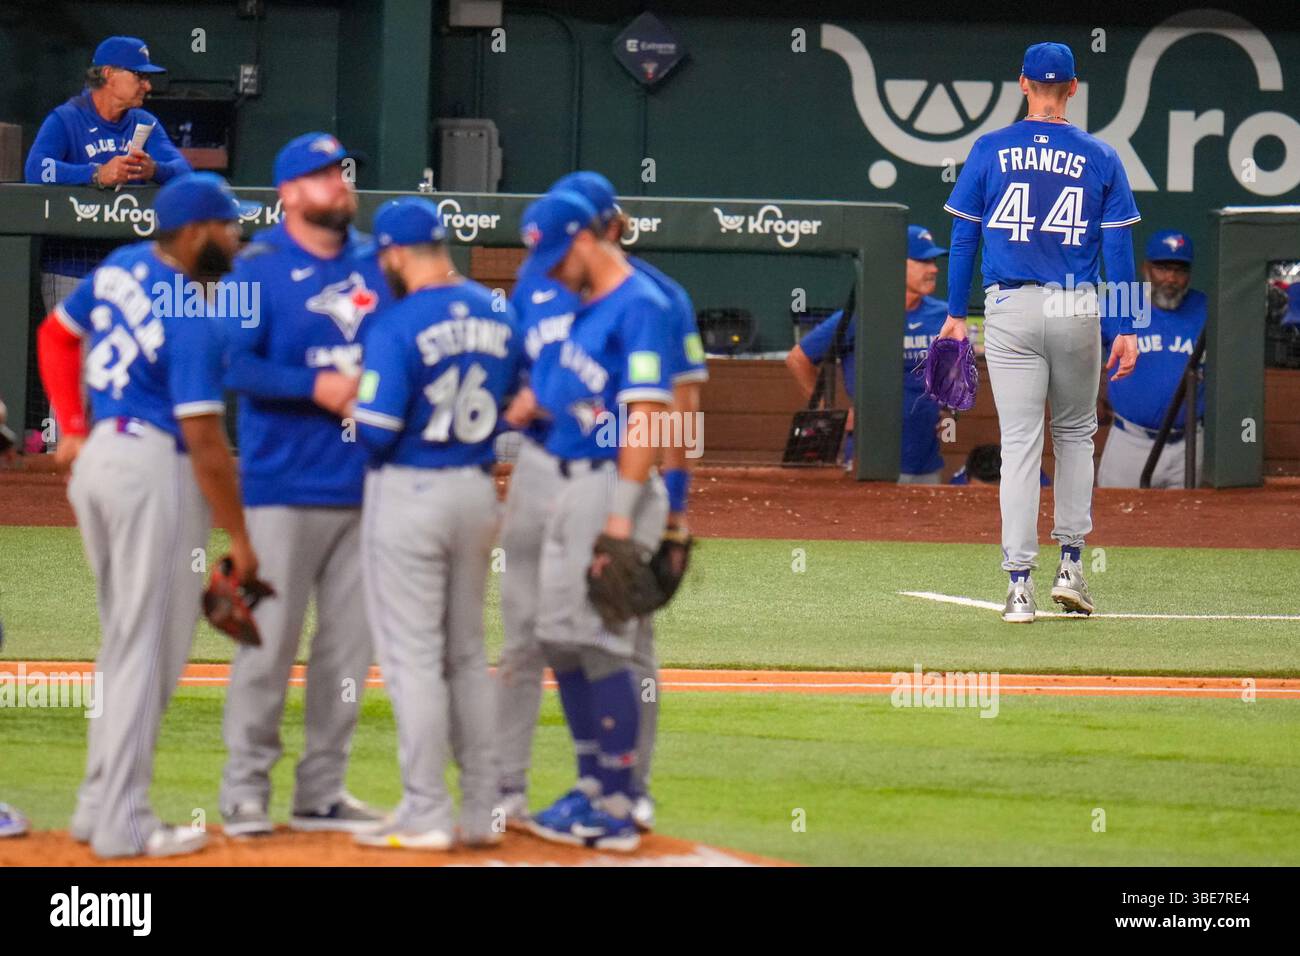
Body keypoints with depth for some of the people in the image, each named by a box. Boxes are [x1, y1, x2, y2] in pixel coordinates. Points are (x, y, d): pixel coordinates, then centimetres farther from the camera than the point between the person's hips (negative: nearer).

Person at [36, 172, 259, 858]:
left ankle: (99, 808, 22)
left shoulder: (121, 267, 4)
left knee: (122, 645, 18)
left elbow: (56, 334, 17)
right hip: (154, 469, -8)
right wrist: (239, 537, -12)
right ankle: (120, 825, 1)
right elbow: (204, 441, -19)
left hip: (95, 460, 8)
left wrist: (73, 429, 17)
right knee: (147, 651, -1)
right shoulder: (193, 322, -19)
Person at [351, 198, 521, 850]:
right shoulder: (497, 317, 4)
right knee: (467, 654, 15)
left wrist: (356, 405, 1)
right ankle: (481, 811, 17)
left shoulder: (398, 326, -17)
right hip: (478, 493, 7)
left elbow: (376, 430, -20)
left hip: (409, 494, -7)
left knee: (413, 656, -1)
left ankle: (426, 816, 0)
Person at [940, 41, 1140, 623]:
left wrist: (956, 314, 10)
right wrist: (1126, 328, 3)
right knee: (1075, 434, 19)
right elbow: (1118, 248, 1)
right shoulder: (1099, 157, 3)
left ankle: (1019, 585, -8)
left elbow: (964, 235, 3)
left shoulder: (989, 150, 2)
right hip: (1077, 311, 1)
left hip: (1010, 310, -1)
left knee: (1020, 443, -2)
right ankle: (1071, 565, 15)